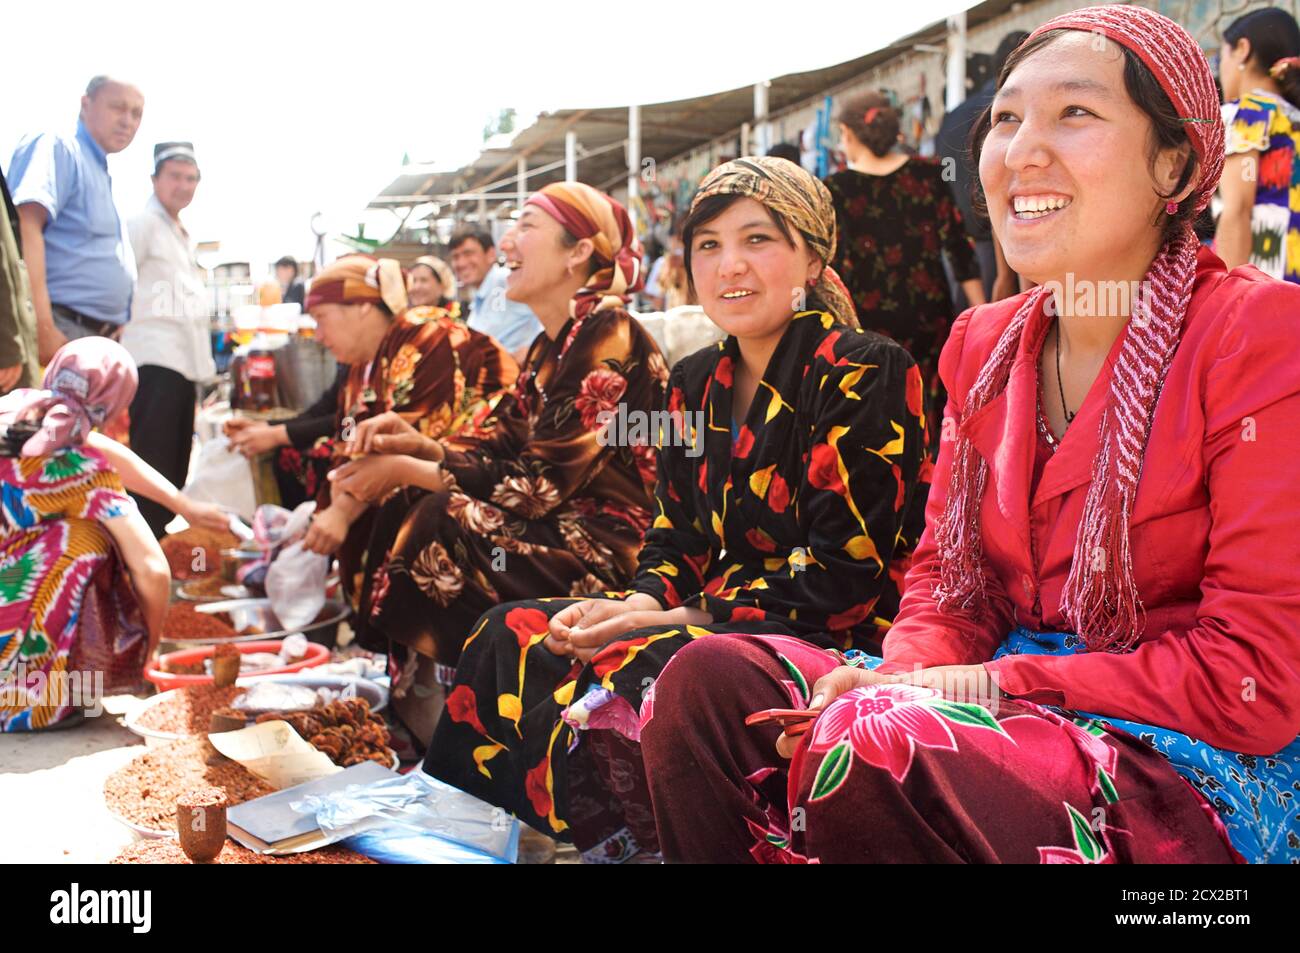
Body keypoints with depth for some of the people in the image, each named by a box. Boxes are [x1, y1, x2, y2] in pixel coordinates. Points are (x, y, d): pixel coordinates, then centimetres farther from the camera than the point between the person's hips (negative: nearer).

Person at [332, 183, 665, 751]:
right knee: (406, 509, -1)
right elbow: (502, 448, 10)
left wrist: (408, 470, -14)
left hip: (611, 549, -9)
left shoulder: (609, 335, -16)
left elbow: (546, 479, -20)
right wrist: (417, 445, -8)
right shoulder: (551, 345, 13)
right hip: (563, 531, 9)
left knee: (441, 523, -23)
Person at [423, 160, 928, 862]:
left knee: (641, 674, -31)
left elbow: (841, 571, -16)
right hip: (718, 615, 7)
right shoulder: (696, 383, 10)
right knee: (509, 638, -7)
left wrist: (677, 619, -17)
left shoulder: (866, 373, -11)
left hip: (839, 638, -7)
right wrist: (640, 604, -10)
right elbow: (677, 535, 13)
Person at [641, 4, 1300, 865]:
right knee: (710, 682, -11)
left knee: (870, 749, -33)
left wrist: (996, 681, -15)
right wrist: (907, 677, -11)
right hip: (1013, 717, 6)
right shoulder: (983, 344, 9)